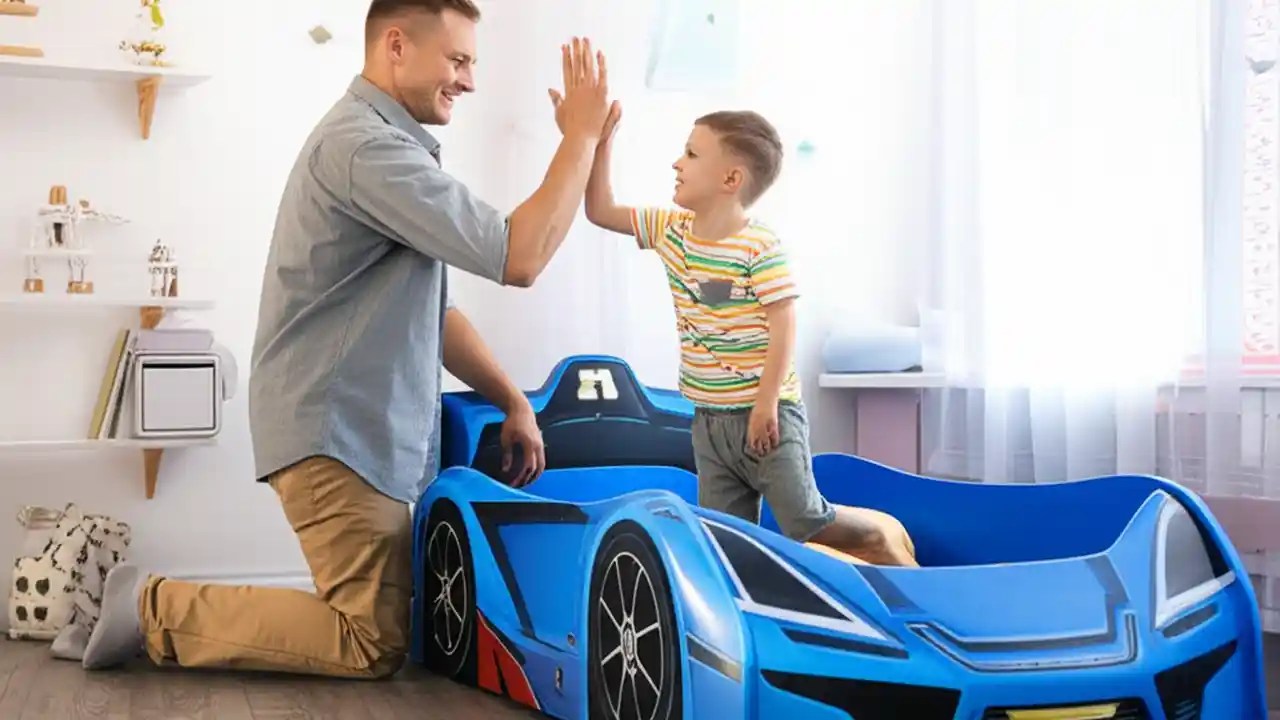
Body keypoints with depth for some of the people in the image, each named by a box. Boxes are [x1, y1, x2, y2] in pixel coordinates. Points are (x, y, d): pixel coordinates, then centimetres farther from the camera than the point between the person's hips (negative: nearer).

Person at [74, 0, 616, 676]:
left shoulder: (390, 144, 17)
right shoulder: (364, 145, -18)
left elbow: (429, 308, 19)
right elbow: (518, 258, -22)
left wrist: (513, 403, 12)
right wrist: (581, 135, -13)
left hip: (363, 430, 11)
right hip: (338, 432, -11)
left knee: (397, 614, 12)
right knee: (374, 644, -7)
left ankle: (153, 604, 17)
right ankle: (155, 608, 1)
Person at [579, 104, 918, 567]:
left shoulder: (760, 249, -18)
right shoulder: (670, 230, 3)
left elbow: (783, 327, -19)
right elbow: (601, 211, 7)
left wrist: (766, 403, -21)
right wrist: (600, 141, -3)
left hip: (765, 412, -7)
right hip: (709, 418, 7)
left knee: (807, 523, -1)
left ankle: (887, 538, 27)